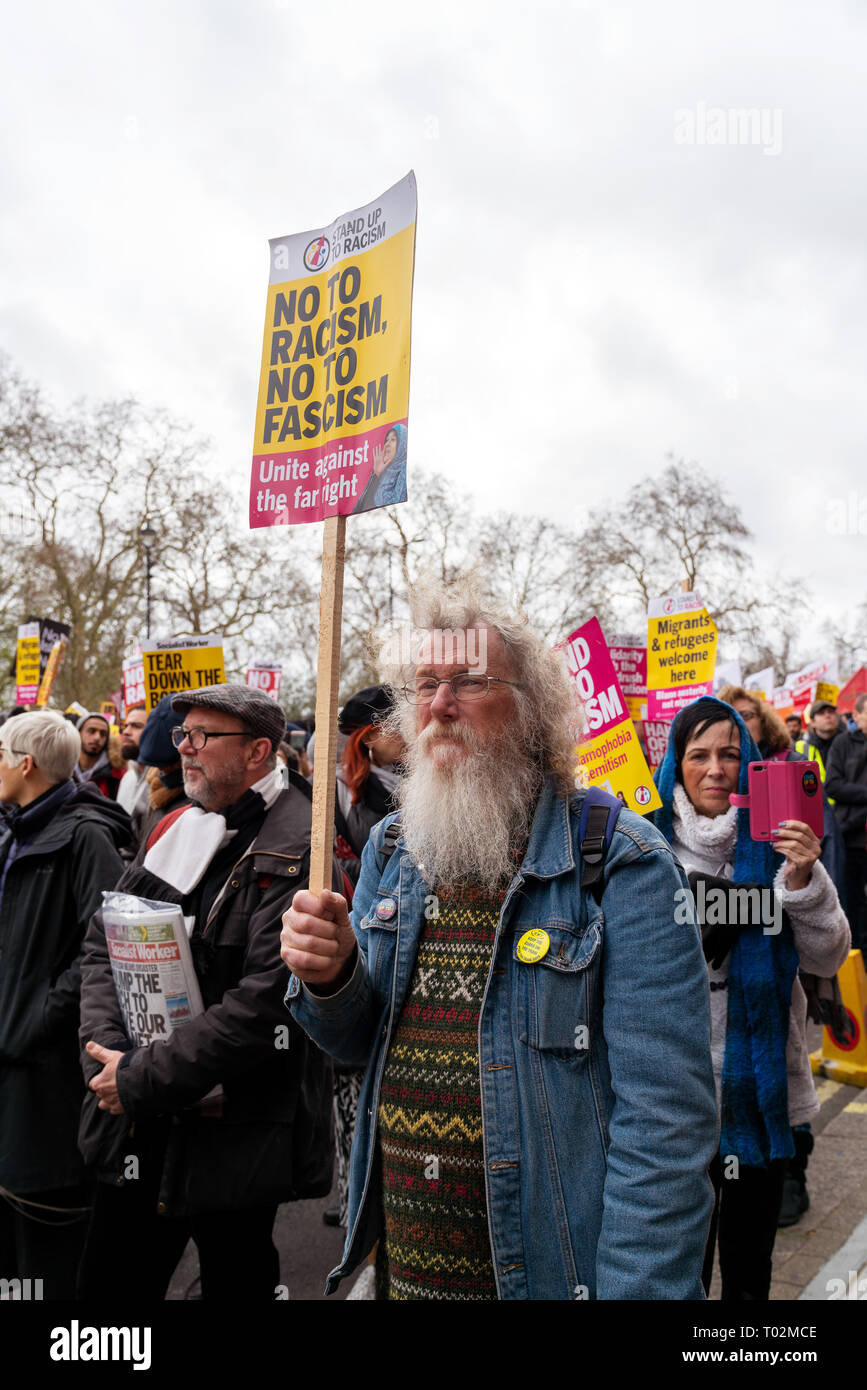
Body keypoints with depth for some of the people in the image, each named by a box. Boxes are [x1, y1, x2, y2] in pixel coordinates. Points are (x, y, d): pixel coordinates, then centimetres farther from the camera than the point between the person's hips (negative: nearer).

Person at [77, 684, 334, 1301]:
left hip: (236, 1142, -6)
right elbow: (101, 944, 6)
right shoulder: (174, 829, 7)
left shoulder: (297, 849, -17)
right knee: (107, 1283, 19)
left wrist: (141, 1081, -18)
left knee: (235, 1282, 14)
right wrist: (107, 1053, -10)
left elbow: (265, 1002, -23)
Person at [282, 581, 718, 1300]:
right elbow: (360, 1041, 8)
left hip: (549, 1269, -5)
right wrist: (330, 978, -12)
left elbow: (666, 1120, -20)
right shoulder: (391, 849, 1)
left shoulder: (625, 866, -18)